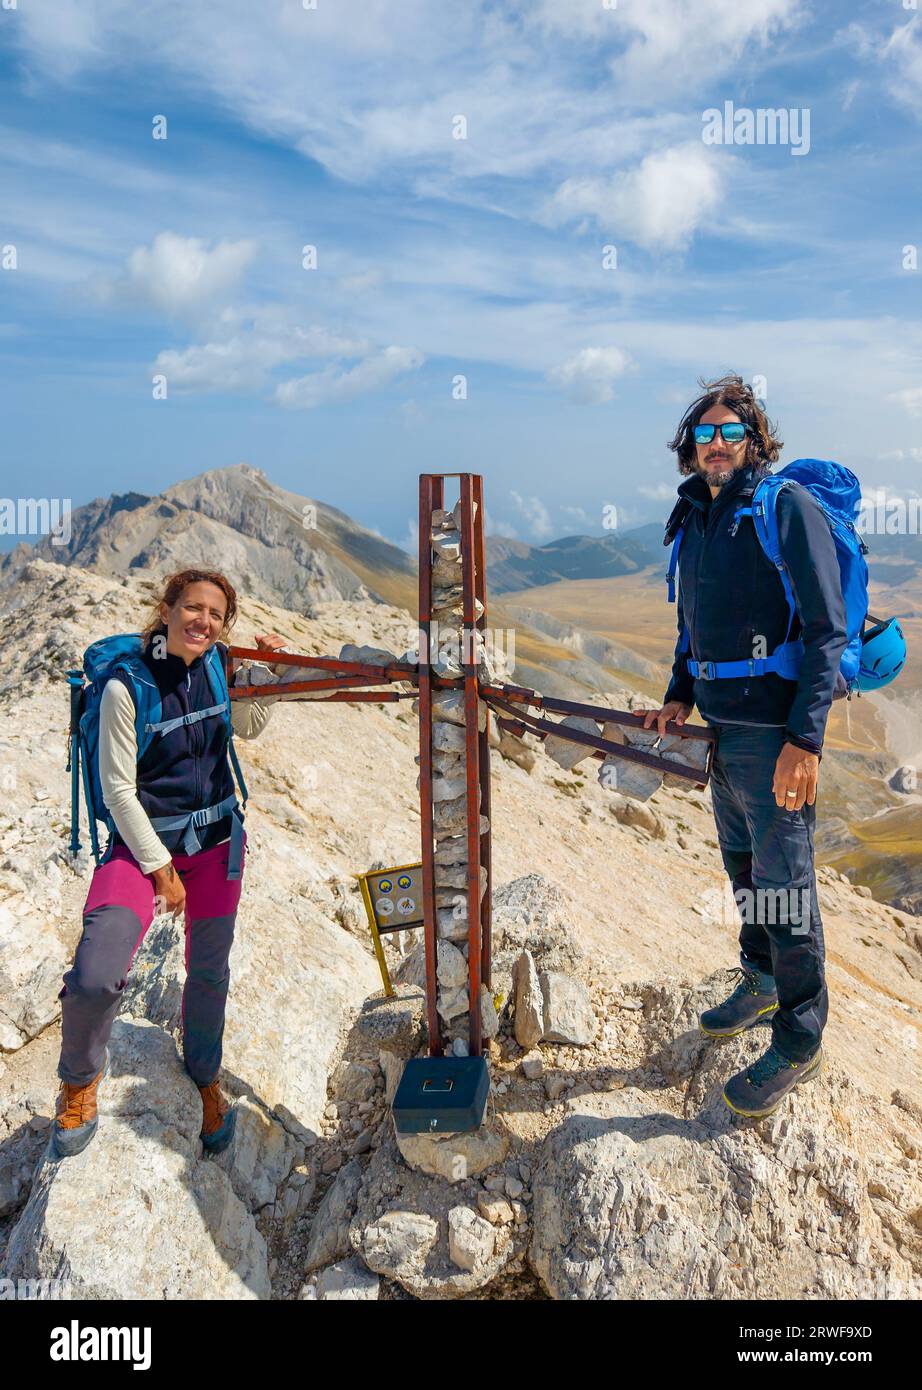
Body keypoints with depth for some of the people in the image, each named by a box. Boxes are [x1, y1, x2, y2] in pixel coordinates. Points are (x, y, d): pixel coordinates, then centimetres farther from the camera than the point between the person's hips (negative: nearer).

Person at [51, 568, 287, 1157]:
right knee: (94, 978, -19)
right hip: (143, 841, -4)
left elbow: (249, 727, 17)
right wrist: (161, 868, -11)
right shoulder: (127, 687, -17)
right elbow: (118, 789, -13)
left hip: (216, 840, 5)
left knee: (210, 971, 14)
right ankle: (82, 1076, 14)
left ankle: (206, 1078, 41)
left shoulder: (217, 668, -2)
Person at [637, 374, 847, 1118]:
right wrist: (680, 695, 10)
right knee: (741, 862, 20)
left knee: (783, 881, -1)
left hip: (775, 729, -7)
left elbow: (827, 630, -15)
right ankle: (762, 981, 40)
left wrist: (805, 737, -21)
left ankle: (800, 1042, 15)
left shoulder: (788, 507, -10)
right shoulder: (695, 518, 12)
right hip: (721, 725, 8)